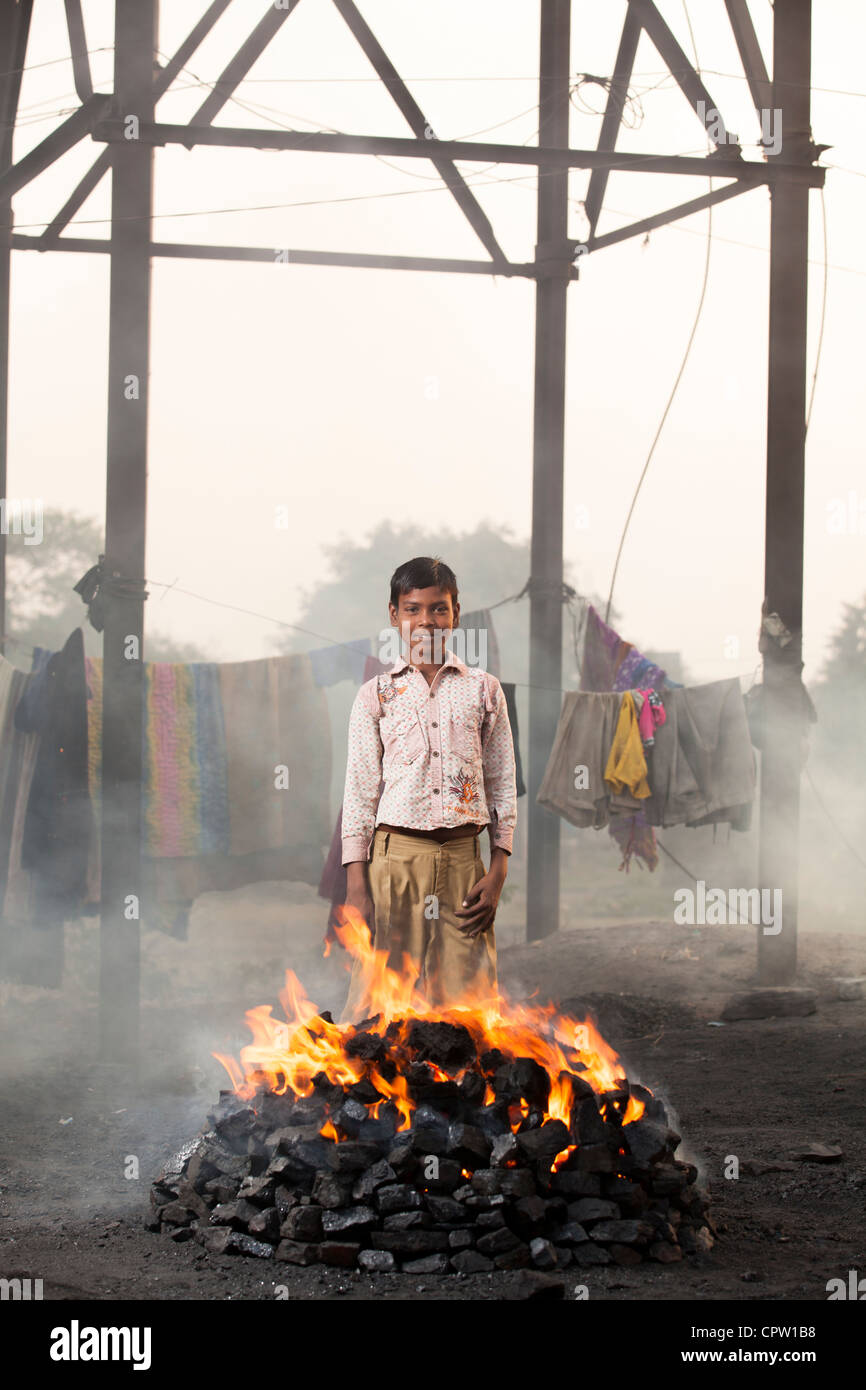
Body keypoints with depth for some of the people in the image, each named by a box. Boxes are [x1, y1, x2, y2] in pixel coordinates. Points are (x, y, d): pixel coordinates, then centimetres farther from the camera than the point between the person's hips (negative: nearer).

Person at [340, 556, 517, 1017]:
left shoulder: (483, 690, 10)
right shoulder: (375, 695, 7)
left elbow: (502, 784, 11)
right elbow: (359, 792, 6)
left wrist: (498, 872, 2)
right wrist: (356, 887, -1)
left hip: (463, 858, 1)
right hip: (396, 859, -1)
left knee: (467, 1003, -1)